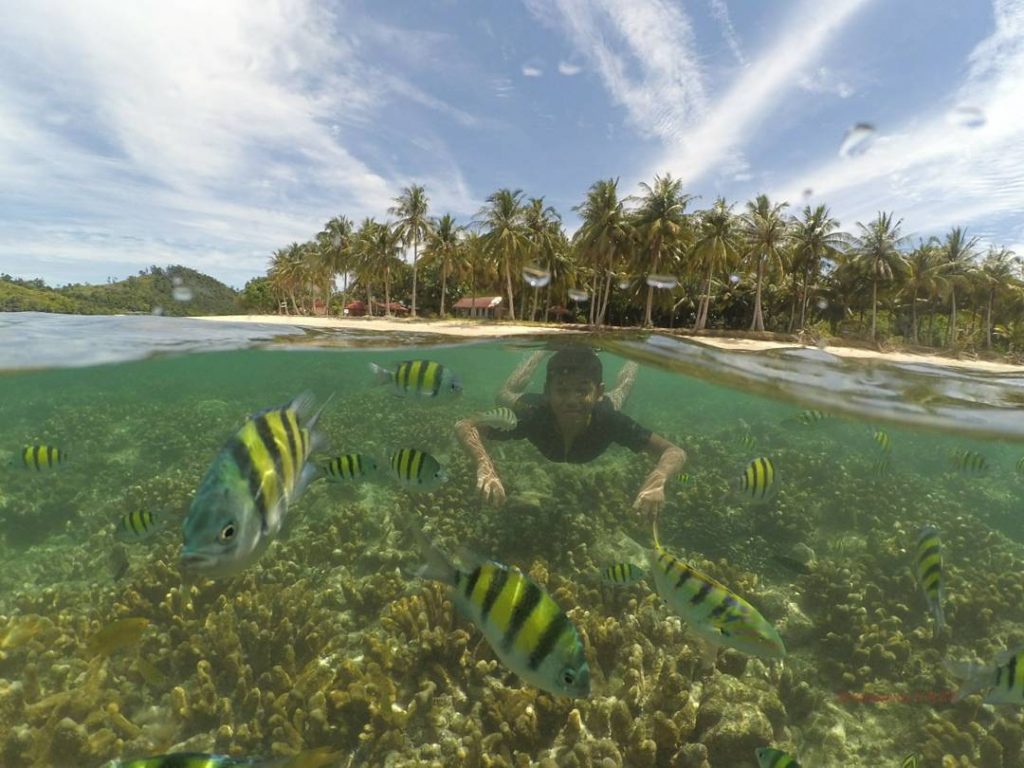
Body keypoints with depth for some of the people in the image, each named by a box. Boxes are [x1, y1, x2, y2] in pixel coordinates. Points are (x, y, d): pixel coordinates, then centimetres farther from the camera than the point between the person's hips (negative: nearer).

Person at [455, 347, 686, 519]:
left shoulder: (608, 419, -46)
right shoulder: (534, 416, -47)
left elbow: (675, 452, -43)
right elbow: (464, 426, -46)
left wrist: (657, 480, -66)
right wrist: (485, 466, -66)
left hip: (599, 408, 0)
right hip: (543, 408, 0)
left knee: (619, 393, 36)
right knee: (506, 395, 32)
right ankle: (542, 352, 51)